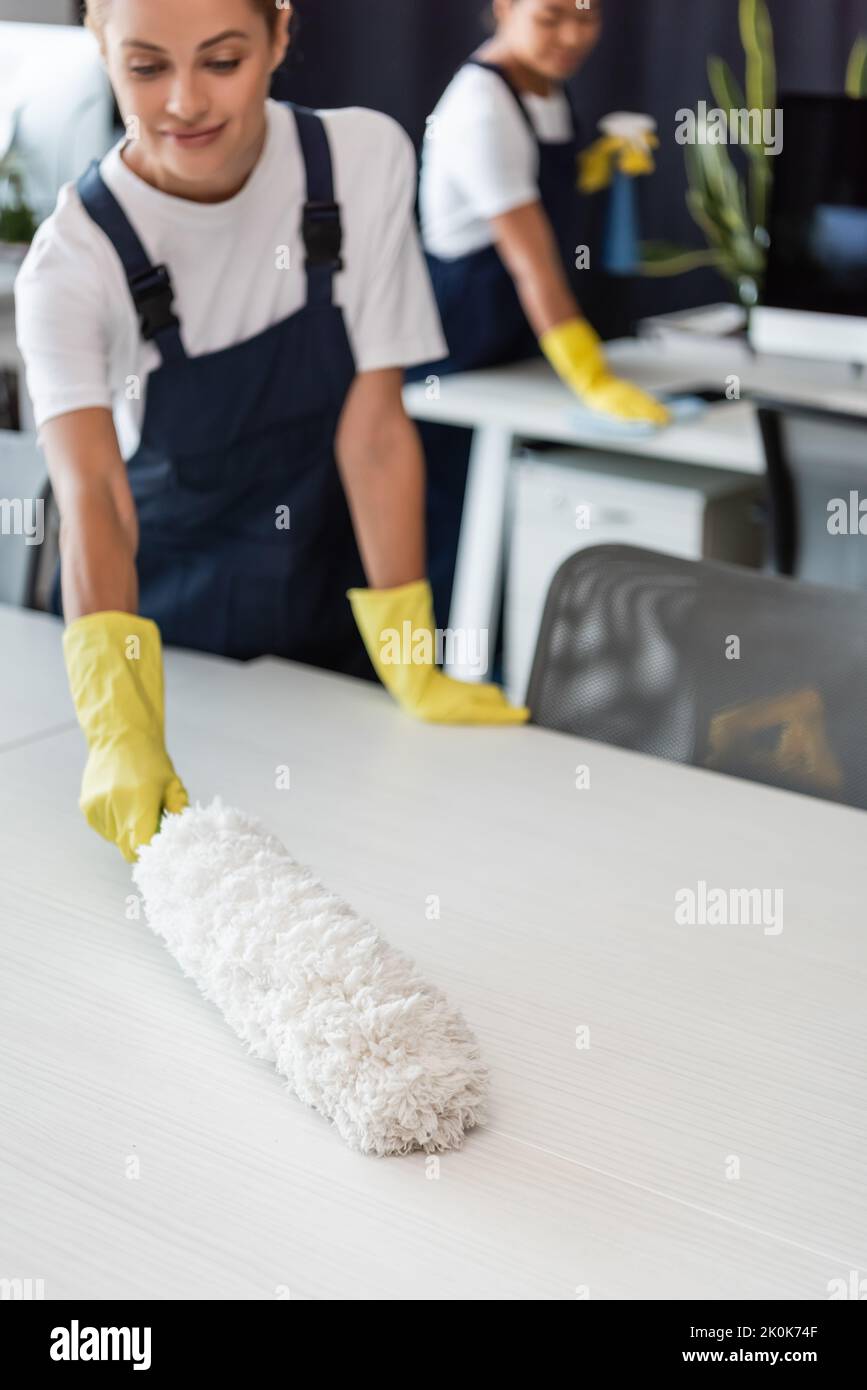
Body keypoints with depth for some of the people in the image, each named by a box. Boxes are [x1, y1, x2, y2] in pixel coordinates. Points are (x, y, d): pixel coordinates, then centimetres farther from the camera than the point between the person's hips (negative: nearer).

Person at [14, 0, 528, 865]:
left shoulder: (365, 159, -17)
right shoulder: (73, 258, -22)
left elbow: (373, 424, -15)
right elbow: (93, 497, -35)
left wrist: (413, 672, -19)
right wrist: (122, 737, -51)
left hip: (326, 613, 2)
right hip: (160, 623, -1)